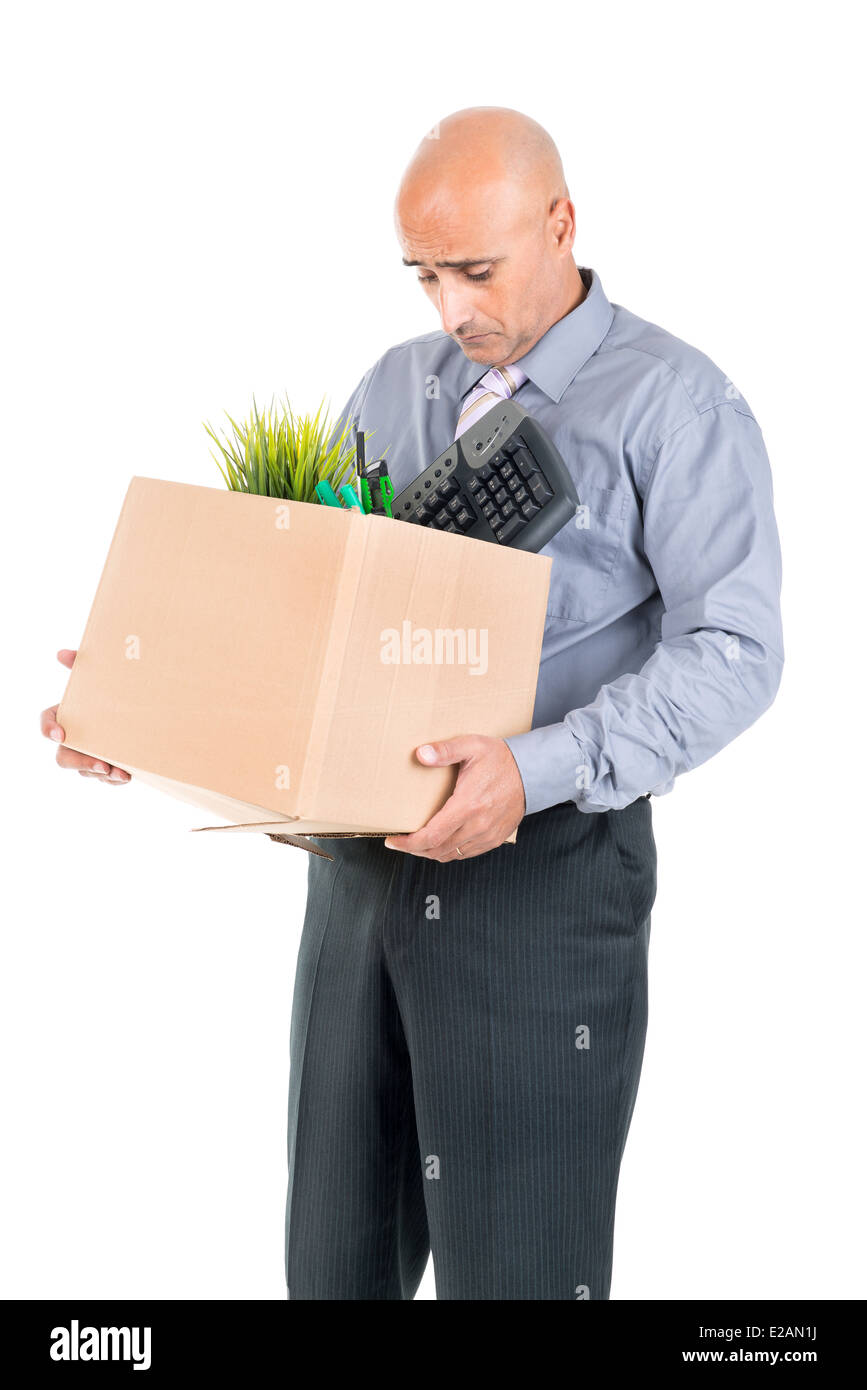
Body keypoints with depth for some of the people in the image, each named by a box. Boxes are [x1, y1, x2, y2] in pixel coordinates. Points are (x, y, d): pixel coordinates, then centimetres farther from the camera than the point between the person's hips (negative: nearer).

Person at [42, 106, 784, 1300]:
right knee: (334, 1254, 12)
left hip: (545, 875, -5)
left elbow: (732, 650, -13)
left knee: (516, 1261, 2)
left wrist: (543, 771, -26)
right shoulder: (395, 386, 15)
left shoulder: (673, 402, -5)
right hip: (365, 857, 6)